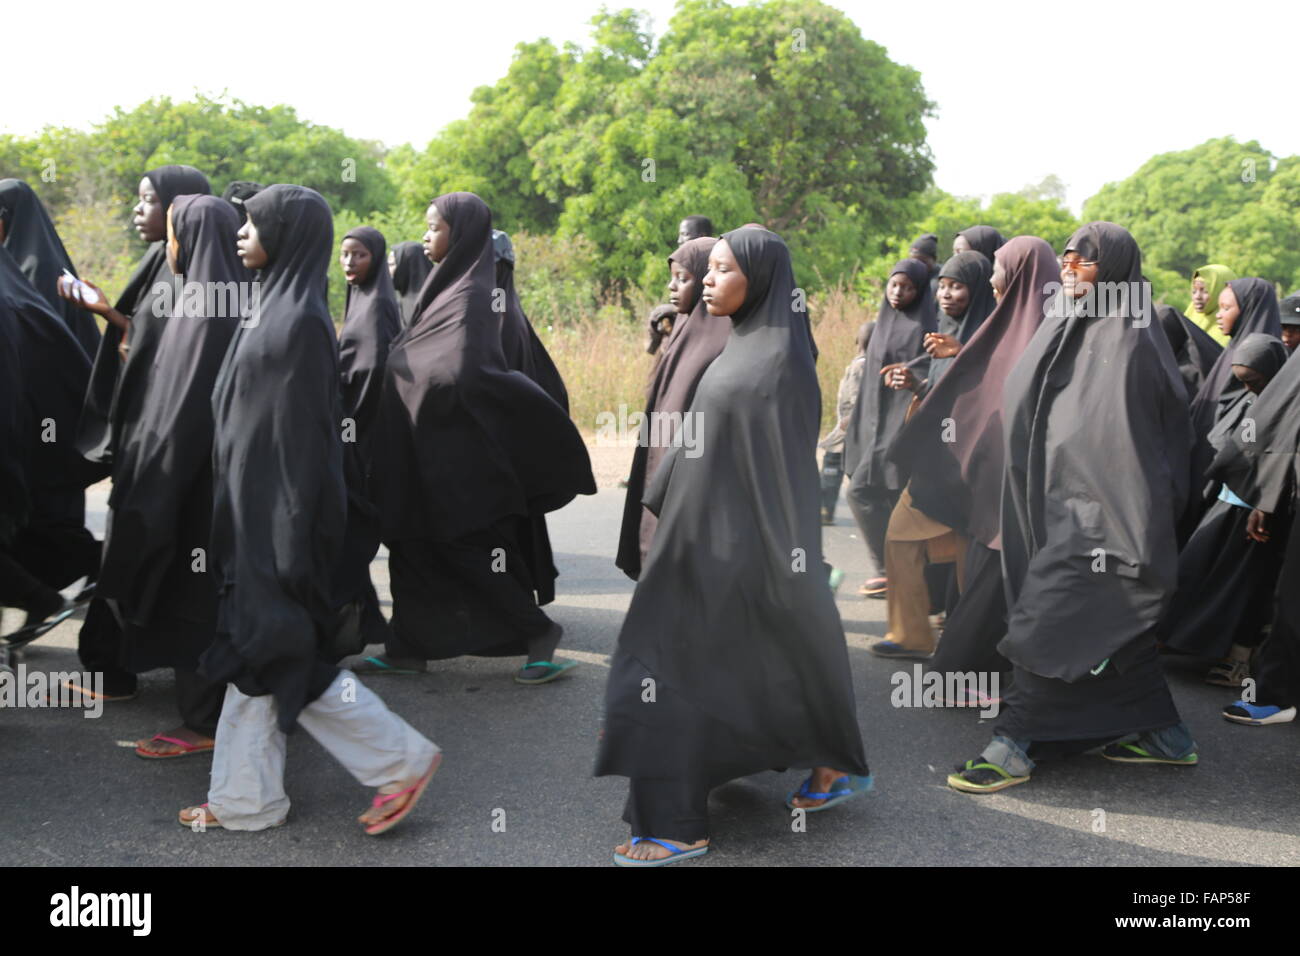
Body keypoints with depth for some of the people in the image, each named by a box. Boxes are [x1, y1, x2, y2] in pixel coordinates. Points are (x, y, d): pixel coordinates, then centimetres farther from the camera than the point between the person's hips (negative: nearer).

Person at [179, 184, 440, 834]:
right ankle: (245, 798, 23)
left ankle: (401, 758, 9)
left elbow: (302, 435, -21)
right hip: (254, 512, 9)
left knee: (278, 651, -1)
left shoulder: (300, 321, -18)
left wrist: (289, 544, -21)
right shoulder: (276, 306, 11)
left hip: (278, 516, -9)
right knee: (252, 647, 13)